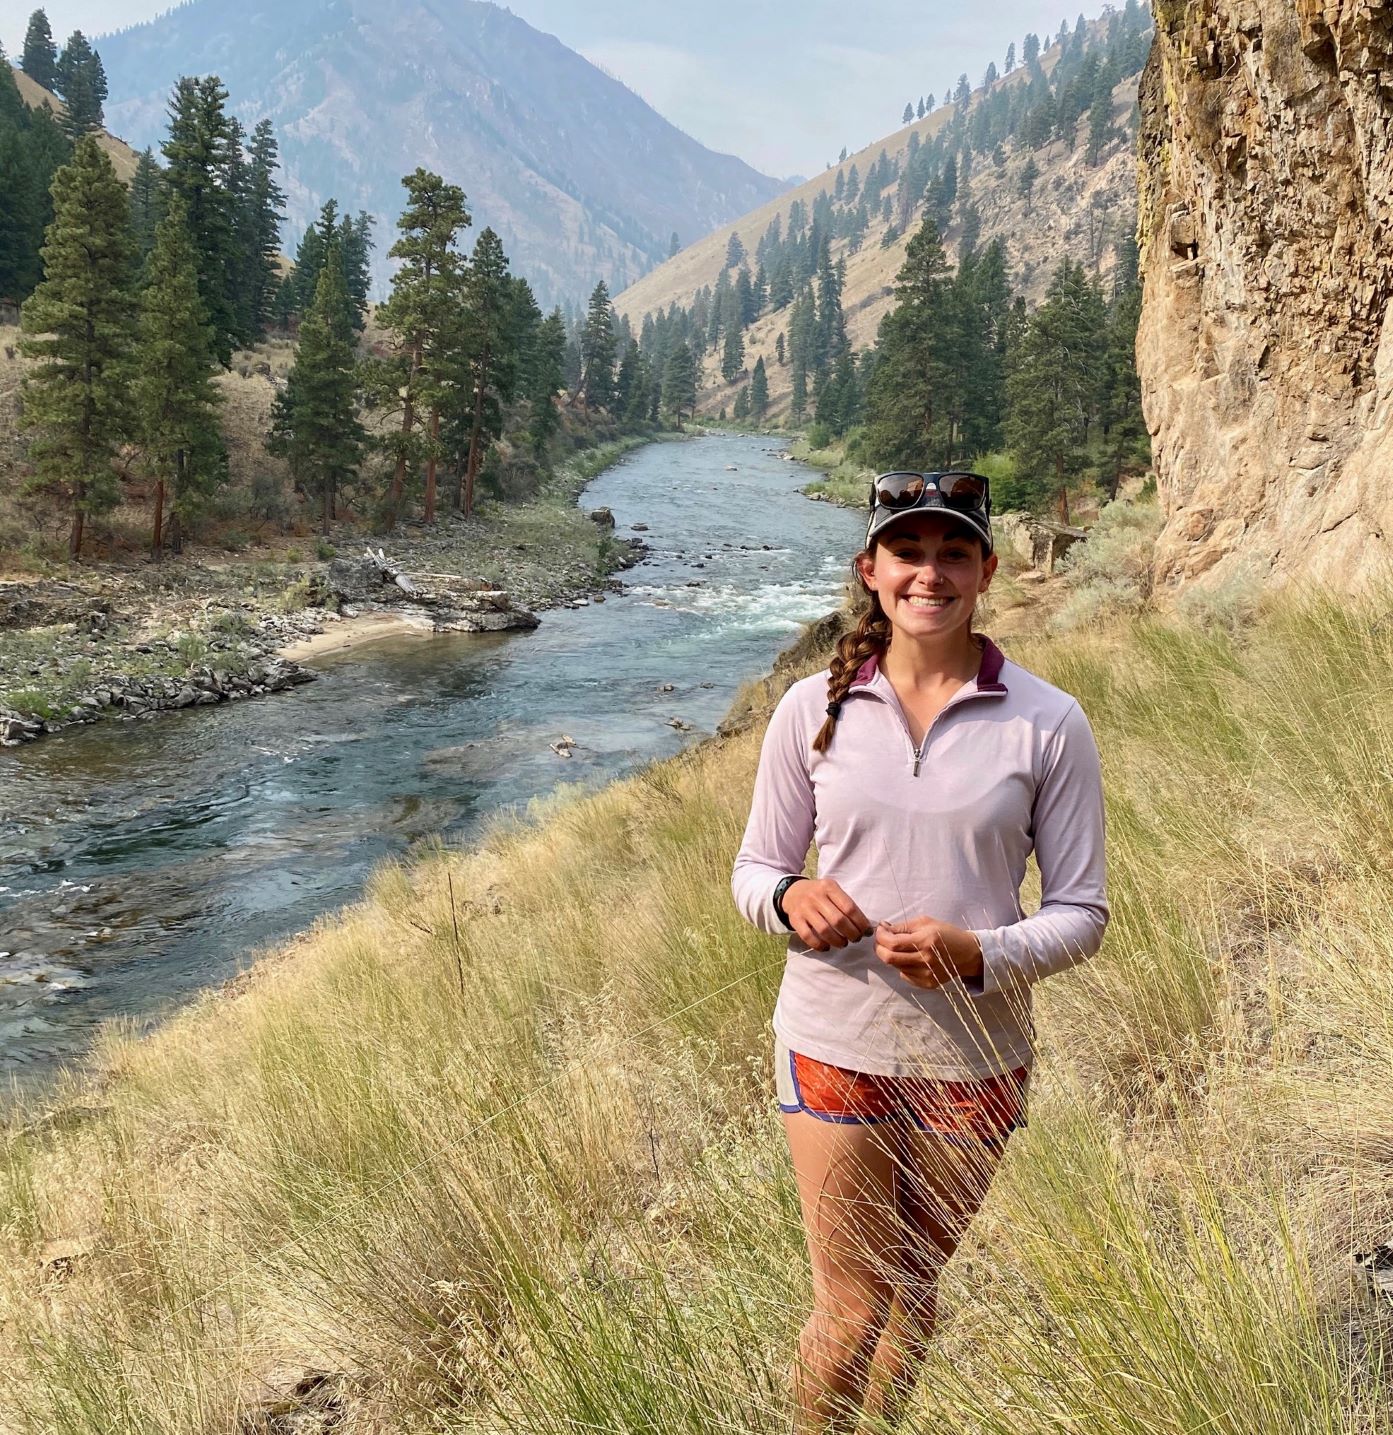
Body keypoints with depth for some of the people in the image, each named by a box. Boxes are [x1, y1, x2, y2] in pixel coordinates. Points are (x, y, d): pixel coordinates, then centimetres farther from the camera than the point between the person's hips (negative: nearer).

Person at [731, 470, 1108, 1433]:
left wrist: (978, 953, -23)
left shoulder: (1048, 724, -7)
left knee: (915, 1290, 21)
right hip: (835, 1041, 0)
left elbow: (1082, 912, -5)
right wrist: (789, 897, -19)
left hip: (975, 1058, 1)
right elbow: (753, 868, 5)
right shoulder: (812, 710, -4)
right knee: (852, 1313, 5)